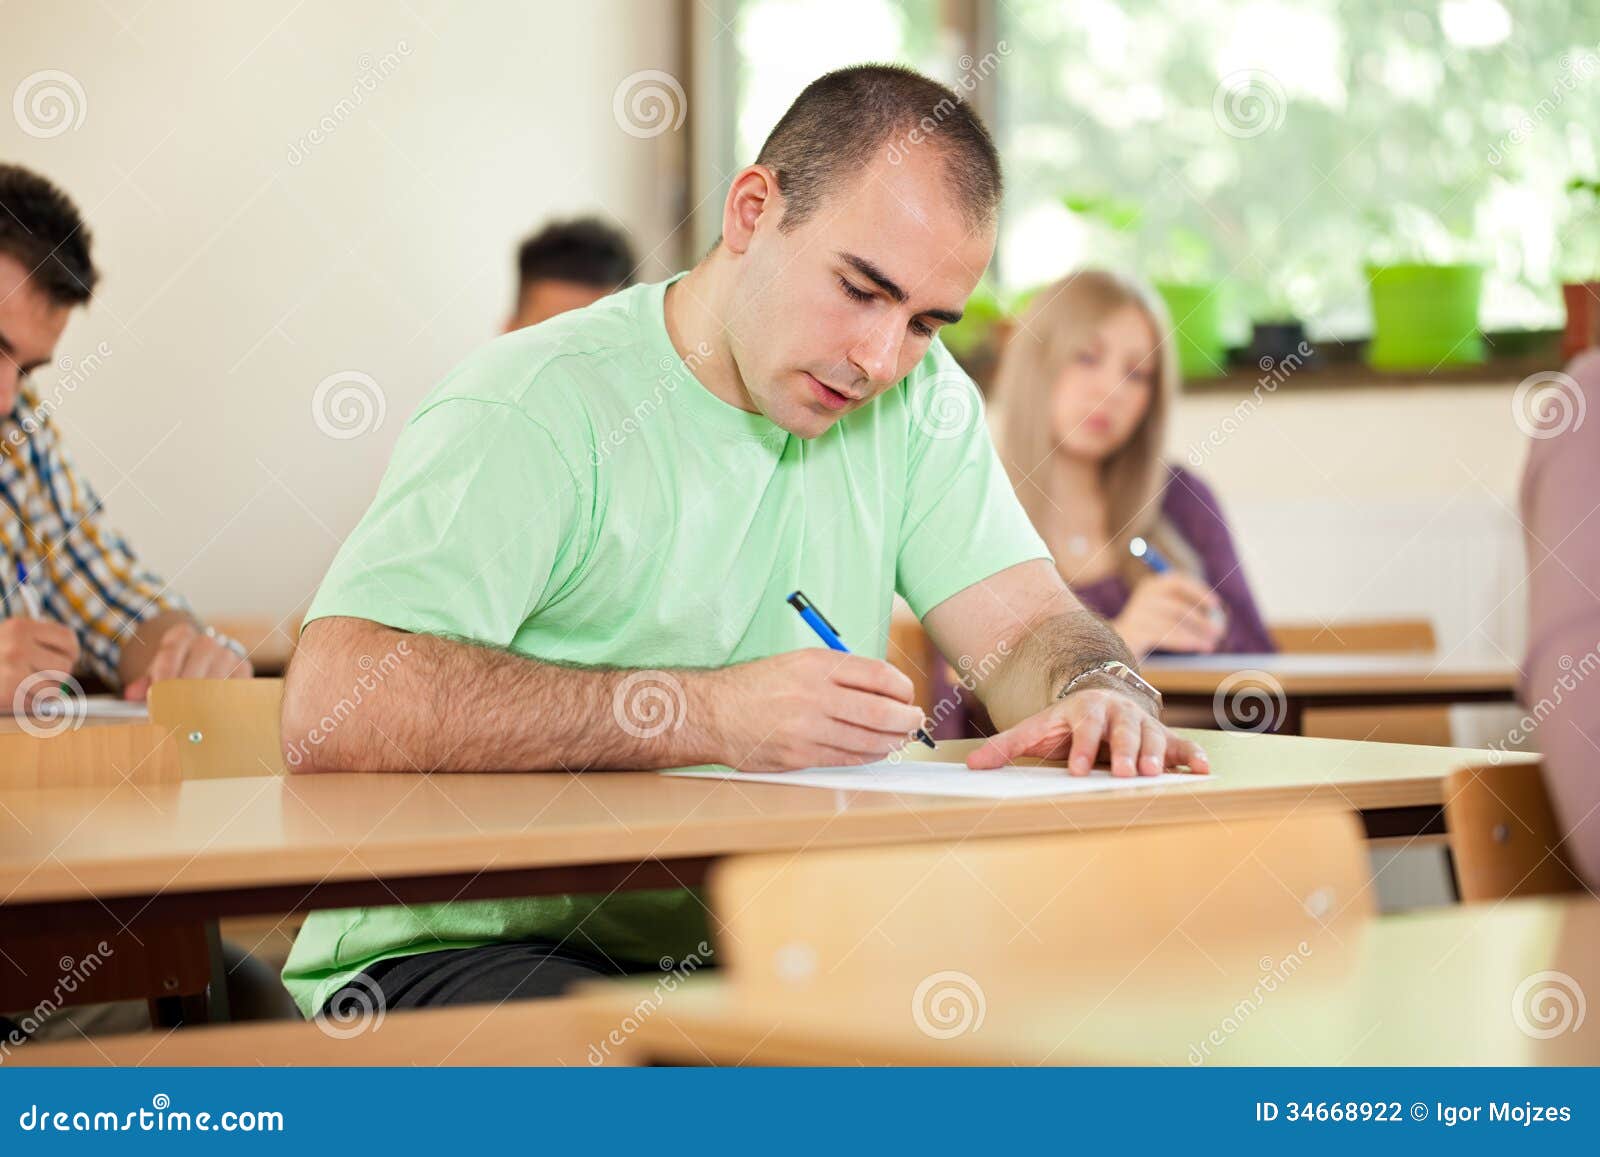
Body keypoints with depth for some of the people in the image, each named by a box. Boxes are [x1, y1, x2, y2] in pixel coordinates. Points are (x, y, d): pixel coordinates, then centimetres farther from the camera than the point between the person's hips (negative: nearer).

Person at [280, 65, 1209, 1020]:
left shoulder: (919, 401, 12)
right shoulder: (536, 407, -11)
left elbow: (1028, 628, 8)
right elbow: (331, 710, -23)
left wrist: (1104, 693, -18)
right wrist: (710, 716, -27)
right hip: (474, 943, -5)